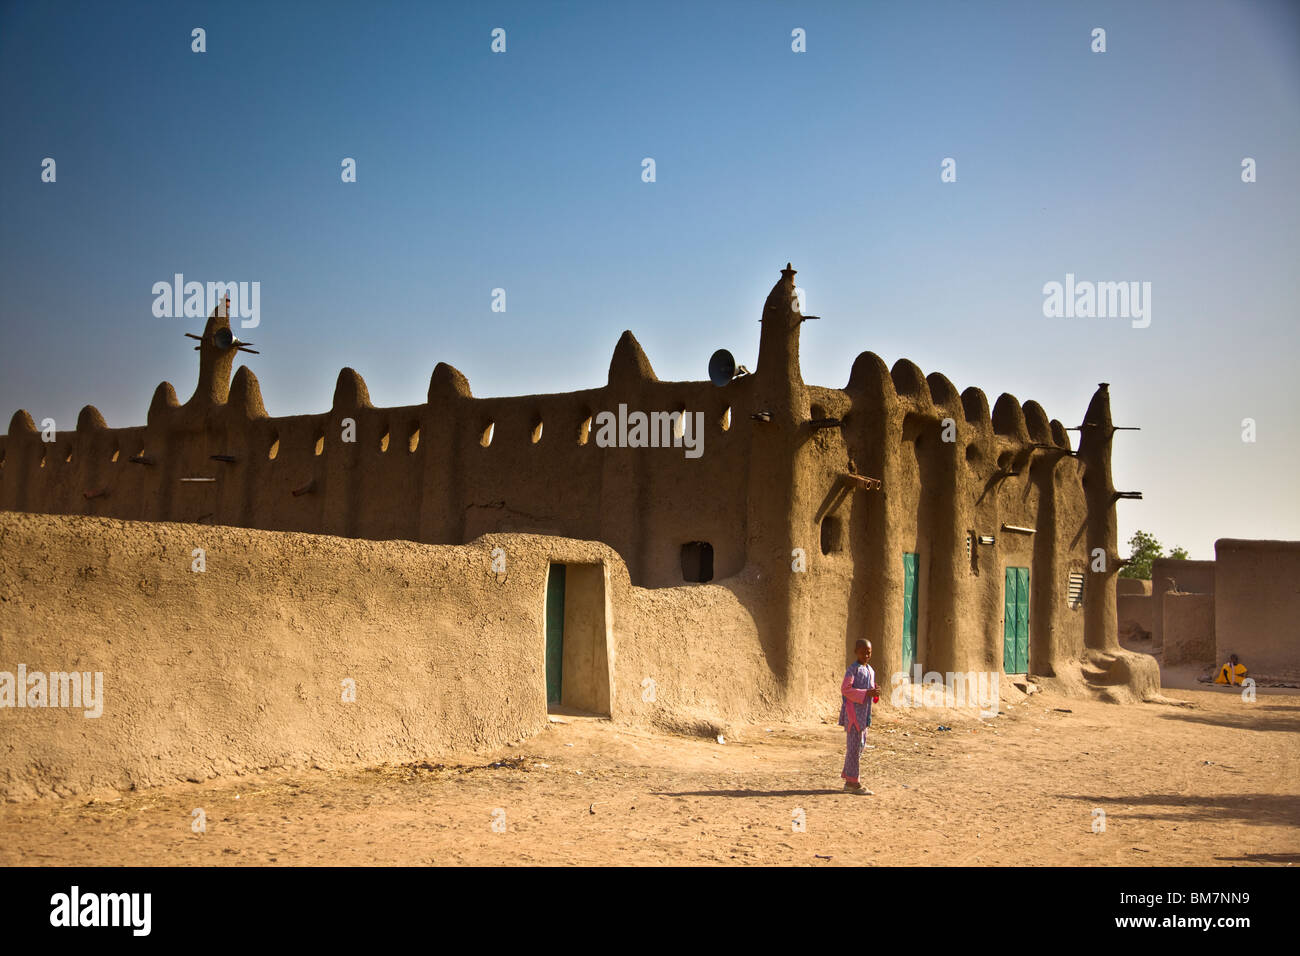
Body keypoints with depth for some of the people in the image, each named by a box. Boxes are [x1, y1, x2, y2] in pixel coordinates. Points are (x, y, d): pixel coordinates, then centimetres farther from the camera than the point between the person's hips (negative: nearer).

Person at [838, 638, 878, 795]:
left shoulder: (870, 670, 15)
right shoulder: (853, 669, -11)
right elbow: (845, 689, -19)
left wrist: (874, 692, 1)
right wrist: (866, 693, -23)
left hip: (864, 712, 9)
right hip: (853, 711, -9)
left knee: (861, 745, 13)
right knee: (854, 746, -6)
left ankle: (849, 779, 22)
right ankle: (853, 782, -1)